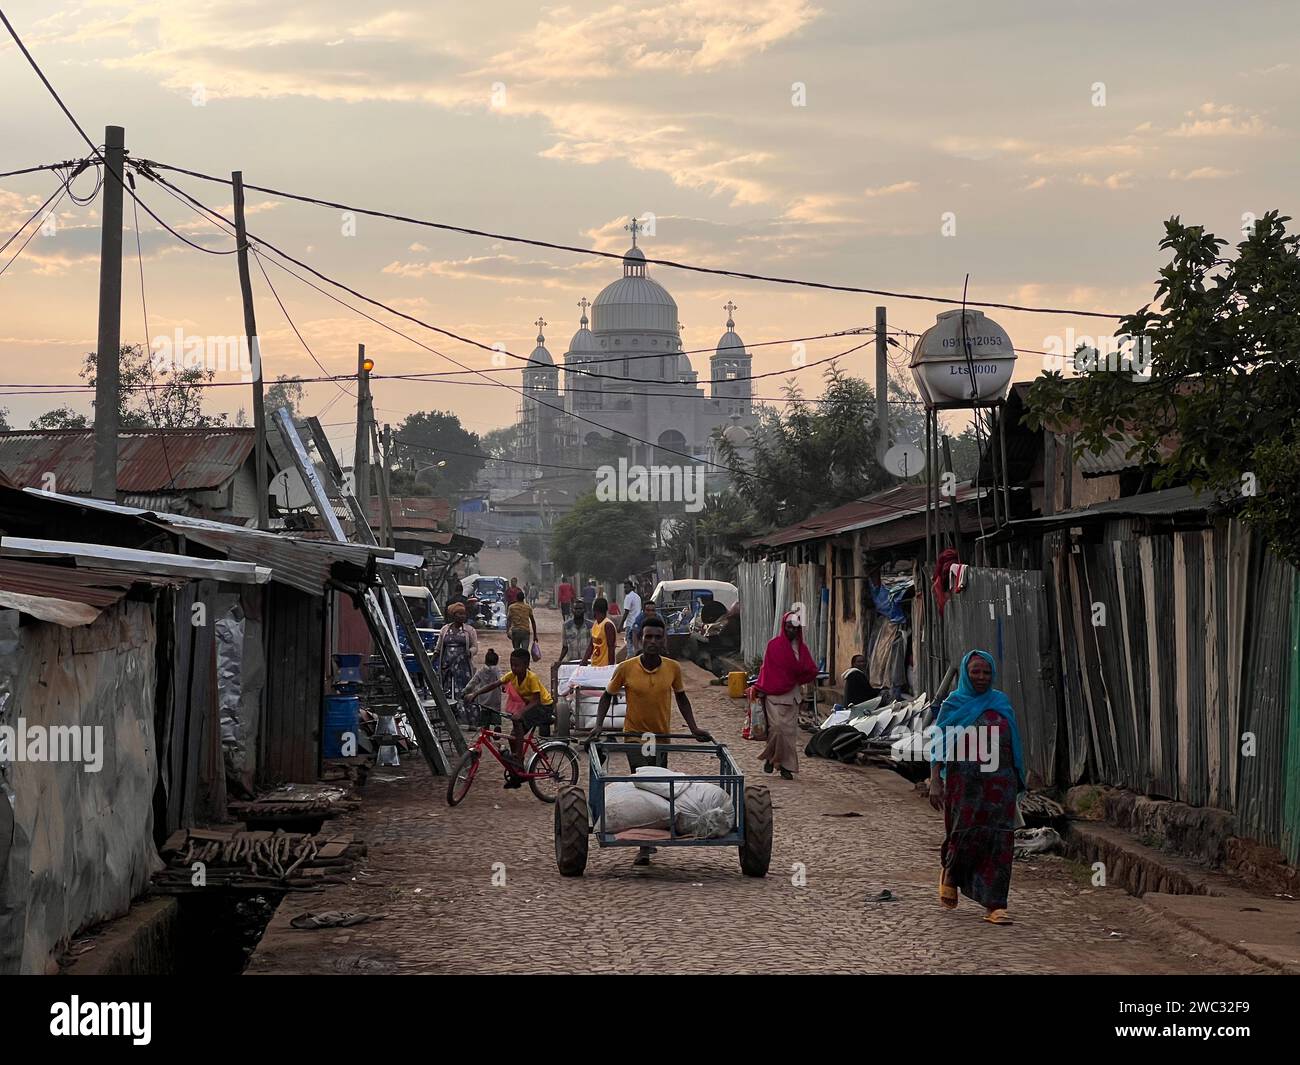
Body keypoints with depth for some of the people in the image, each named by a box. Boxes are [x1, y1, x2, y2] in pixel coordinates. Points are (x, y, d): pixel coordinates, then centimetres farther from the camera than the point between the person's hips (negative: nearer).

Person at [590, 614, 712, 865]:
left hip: (662, 737, 3)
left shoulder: (673, 668, -6)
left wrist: (693, 727, 4)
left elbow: (681, 697, 11)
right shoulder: (626, 668, -12)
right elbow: (608, 695, 2)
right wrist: (598, 724, -10)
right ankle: (644, 847, -6)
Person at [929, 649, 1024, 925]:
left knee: (999, 840, -6)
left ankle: (994, 906, -6)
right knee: (966, 834, -5)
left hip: (1000, 781, 3)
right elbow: (938, 745, 0)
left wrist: (1016, 782, 14)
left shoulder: (1002, 703, 13)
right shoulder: (954, 704, 4)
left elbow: (1012, 744, 17)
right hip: (964, 781, -3)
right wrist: (935, 781, -9)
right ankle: (949, 873, 29)